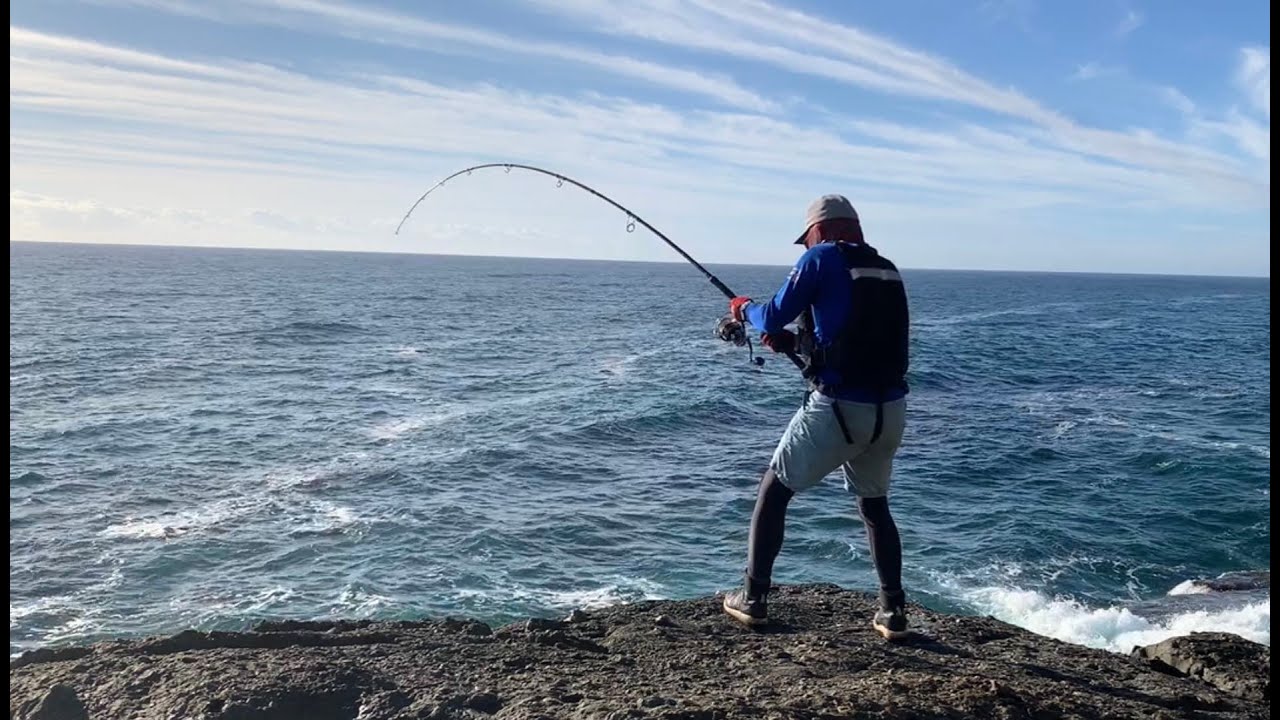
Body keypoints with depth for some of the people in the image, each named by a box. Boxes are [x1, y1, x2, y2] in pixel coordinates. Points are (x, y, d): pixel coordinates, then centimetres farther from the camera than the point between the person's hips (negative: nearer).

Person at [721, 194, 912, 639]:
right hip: (891, 409, 6)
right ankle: (893, 611, 19)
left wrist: (744, 308, 19)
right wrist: (796, 341, 25)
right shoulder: (887, 269, 17)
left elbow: (773, 319, -2)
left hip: (839, 406, -6)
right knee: (875, 504, 24)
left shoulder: (822, 258, -3)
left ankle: (753, 599, 15)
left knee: (774, 489, 12)